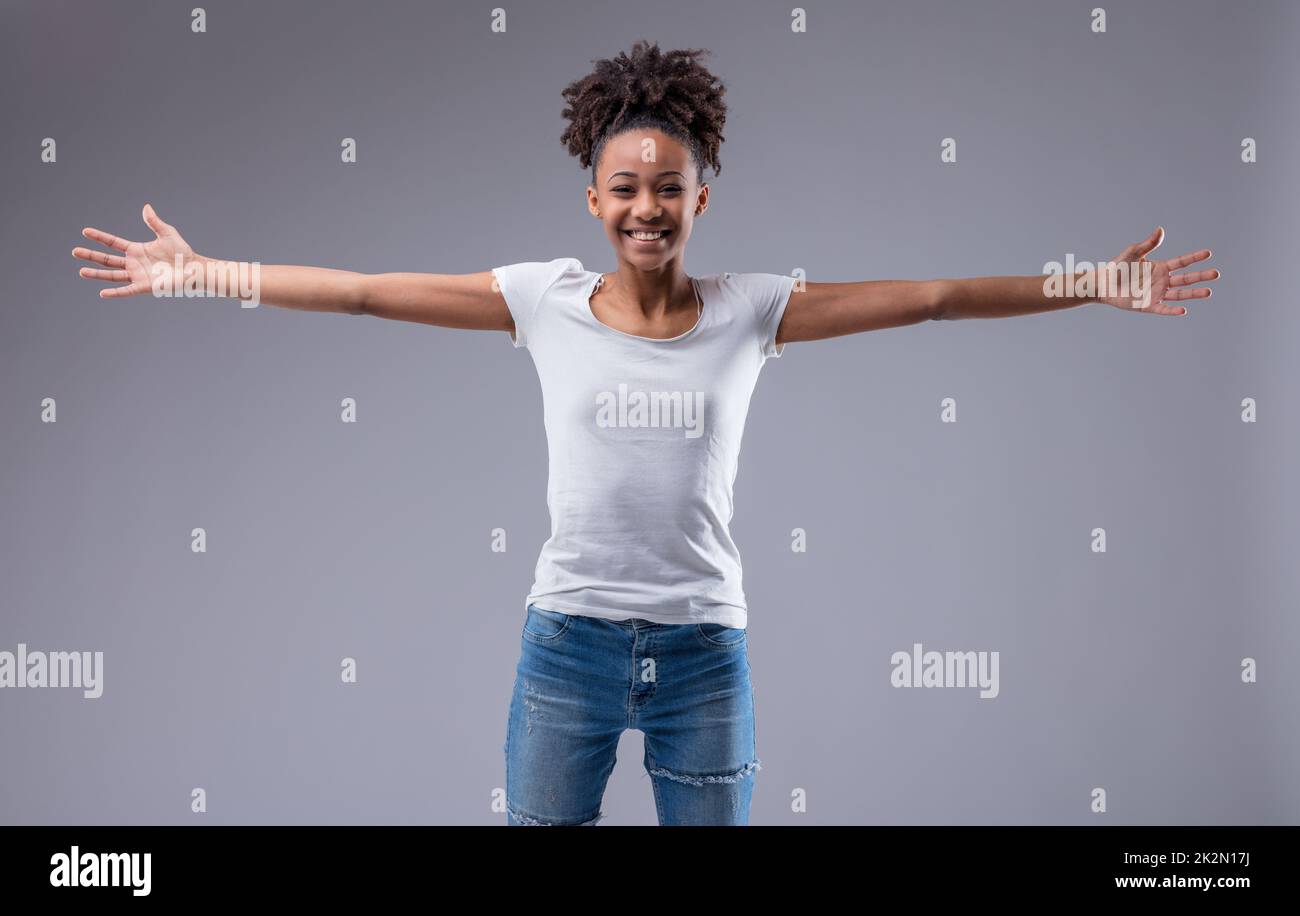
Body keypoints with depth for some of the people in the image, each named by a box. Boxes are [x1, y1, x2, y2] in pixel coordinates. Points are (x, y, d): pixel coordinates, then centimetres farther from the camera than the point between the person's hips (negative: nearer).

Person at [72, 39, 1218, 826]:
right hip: (570, 637, 0)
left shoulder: (753, 310, -3)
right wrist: (200, 273, -2)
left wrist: (1091, 288, -6)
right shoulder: (544, 298, -3)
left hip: (703, 645, 0)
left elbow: (927, 297, -3)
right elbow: (366, 290, -2)